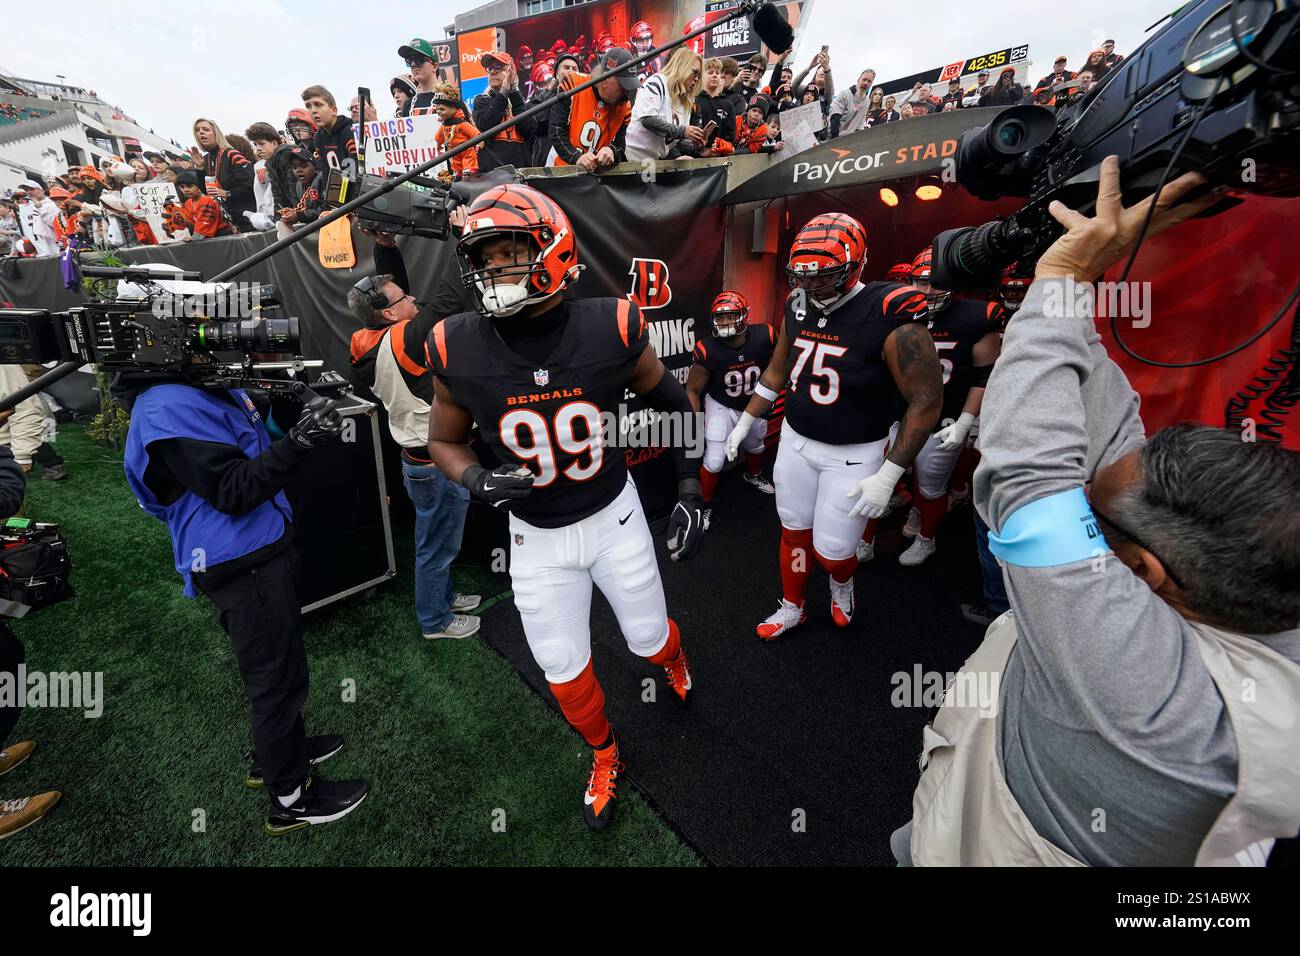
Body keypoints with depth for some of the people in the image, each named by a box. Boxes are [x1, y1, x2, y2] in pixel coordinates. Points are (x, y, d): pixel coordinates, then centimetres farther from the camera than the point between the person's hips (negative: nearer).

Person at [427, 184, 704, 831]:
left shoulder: (612, 328, -18)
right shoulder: (458, 349, -16)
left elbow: (671, 402, -1)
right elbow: (443, 441, 1)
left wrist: (690, 492, -5)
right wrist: (477, 480, -21)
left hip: (614, 516, 0)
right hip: (536, 536, 1)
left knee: (648, 640, 18)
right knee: (565, 672, 13)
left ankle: (673, 656, 60)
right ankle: (605, 757, 47)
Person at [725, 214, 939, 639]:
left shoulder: (891, 318, -22)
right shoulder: (797, 309, -3)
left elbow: (926, 401, -17)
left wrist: (887, 477, -19)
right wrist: (744, 422, 14)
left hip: (853, 455, -5)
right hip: (795, 441, 5)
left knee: (832, 549, 5)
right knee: (794, 531, 16)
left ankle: (842, 585, 43)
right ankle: (791, 608, 40)